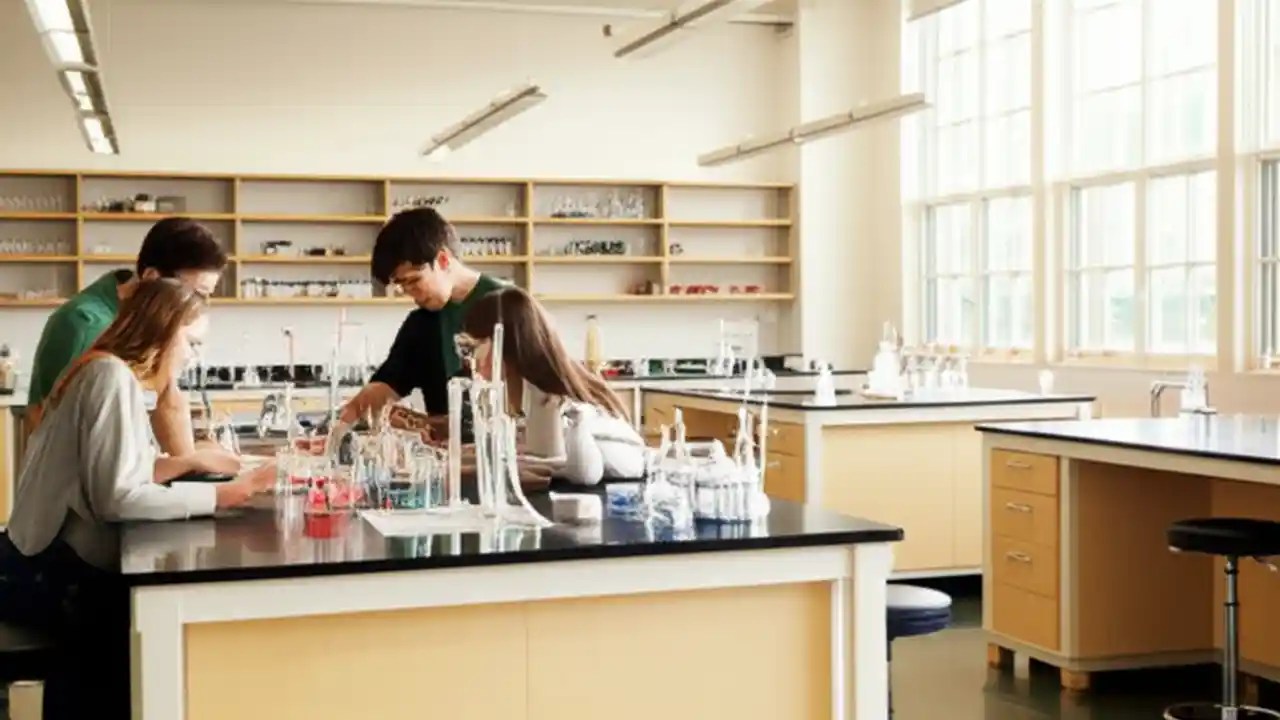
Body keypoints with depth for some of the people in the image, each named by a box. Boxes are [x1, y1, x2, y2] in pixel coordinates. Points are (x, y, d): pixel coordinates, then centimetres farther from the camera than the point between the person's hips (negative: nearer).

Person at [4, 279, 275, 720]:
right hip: (58, 571, -9)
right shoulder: (113, 377, -17)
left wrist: (189, 462, 4)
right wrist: (224, 494, -25)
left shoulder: (106, 373, 13)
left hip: (56, 560, 9)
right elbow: (116, 497, -26)